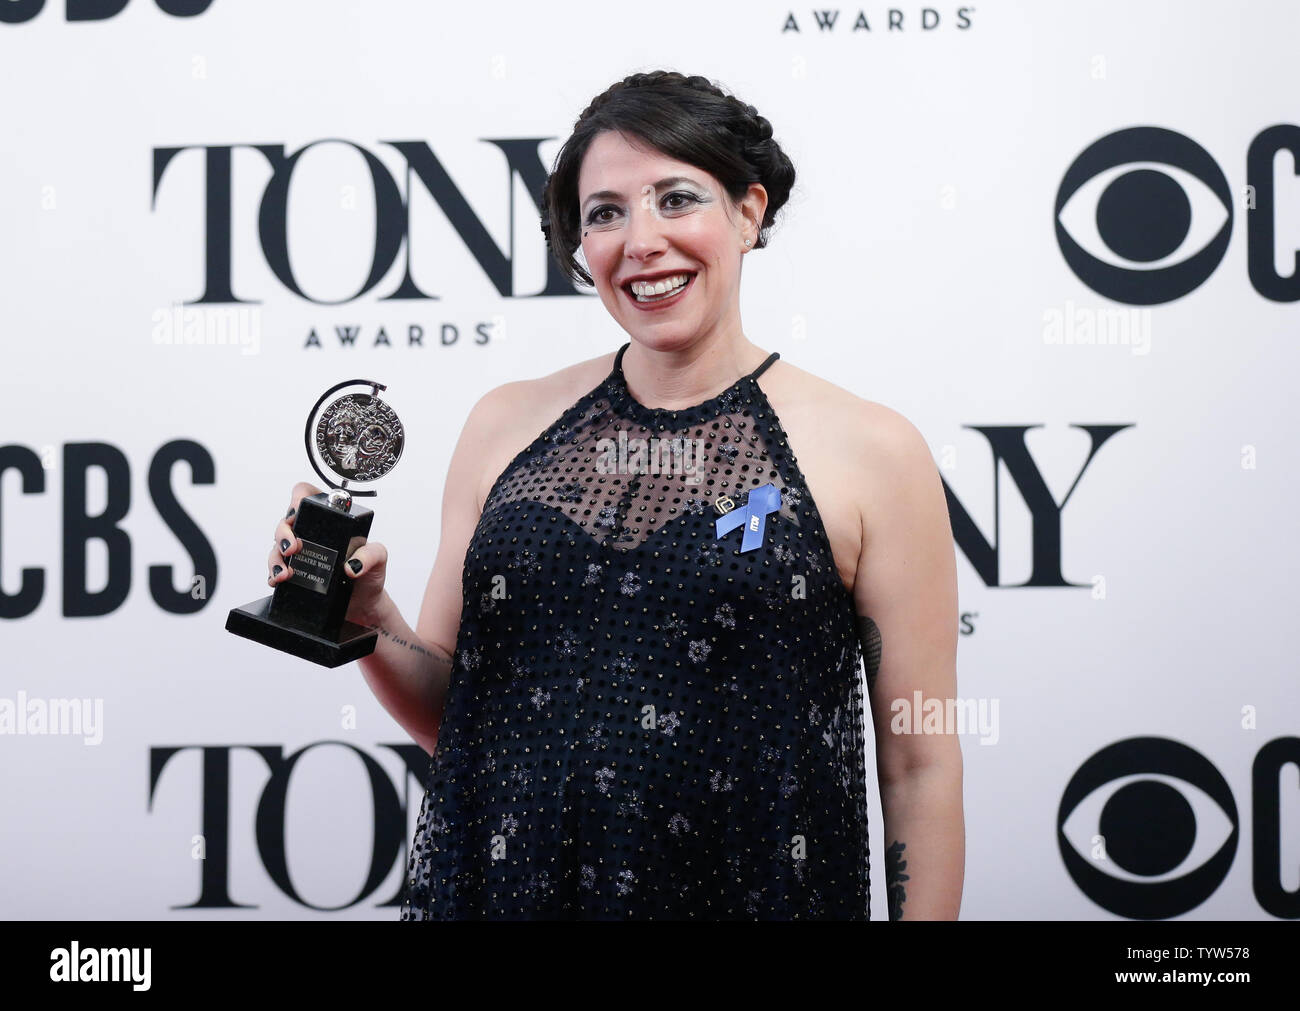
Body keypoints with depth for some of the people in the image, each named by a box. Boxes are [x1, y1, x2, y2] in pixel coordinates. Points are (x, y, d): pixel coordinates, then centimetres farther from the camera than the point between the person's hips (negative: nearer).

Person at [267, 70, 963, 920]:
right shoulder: (508, 426, 3)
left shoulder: (870, 453, -6)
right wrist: (368, 620, -10)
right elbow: (449, 716, 7)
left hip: (756, 892, -2)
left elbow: (922, 767, -5)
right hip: (496, 886, 3)